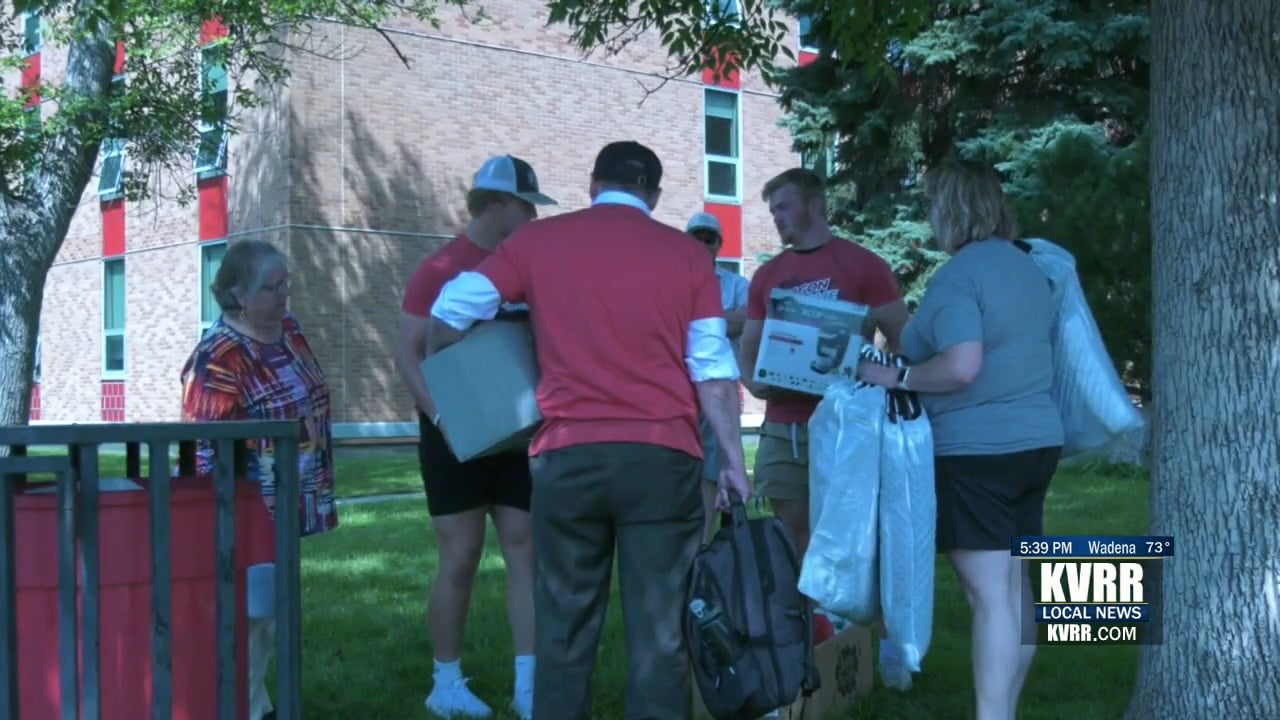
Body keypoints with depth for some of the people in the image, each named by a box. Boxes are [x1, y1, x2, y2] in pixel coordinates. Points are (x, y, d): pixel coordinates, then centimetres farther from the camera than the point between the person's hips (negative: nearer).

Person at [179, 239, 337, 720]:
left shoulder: (289, 328, 5)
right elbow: (204, 446, -20)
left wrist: (319, 491, 21)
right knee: (249, 614, -4)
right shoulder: (219, 357, -21)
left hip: (287, 505, 9)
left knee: (271, 613, 17)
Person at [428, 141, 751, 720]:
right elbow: (713, 369, 2)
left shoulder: (539, 240, 7)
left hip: (568, 457, 1)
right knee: (659, 632, 4)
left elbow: (452, 309, 4)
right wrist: (733, 461, 7)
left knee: (564, 629, 10)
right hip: (661, 457, 0)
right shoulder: (686, 253, 5)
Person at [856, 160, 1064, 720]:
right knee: (1015, 588, 13)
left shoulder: (959, 274, -15)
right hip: (1035, 439, 9)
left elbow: (962, 366, -27)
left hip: (977, 448, -9)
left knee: (990, 595, -7)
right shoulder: (1027, 266, 13)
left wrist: (897, 377, -14)